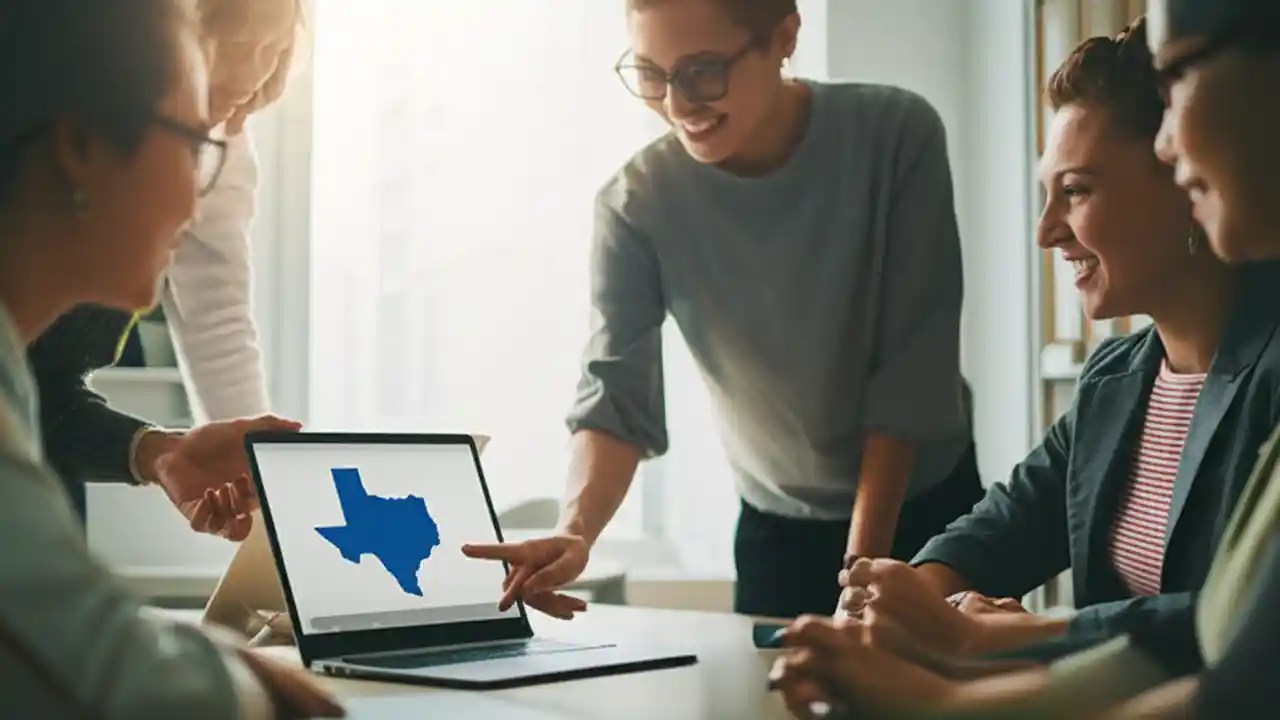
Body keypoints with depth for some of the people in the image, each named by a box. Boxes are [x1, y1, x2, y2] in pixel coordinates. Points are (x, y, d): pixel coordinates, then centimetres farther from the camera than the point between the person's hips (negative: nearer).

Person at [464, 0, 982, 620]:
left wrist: (865, 555, -20)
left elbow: (913, 367, -18)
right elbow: (616, 393, -21)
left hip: (925, 507, 0)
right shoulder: (636, 202, -18)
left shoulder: (897, 136, -20)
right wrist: (575, 532, -39)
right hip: (776, 524, 1)